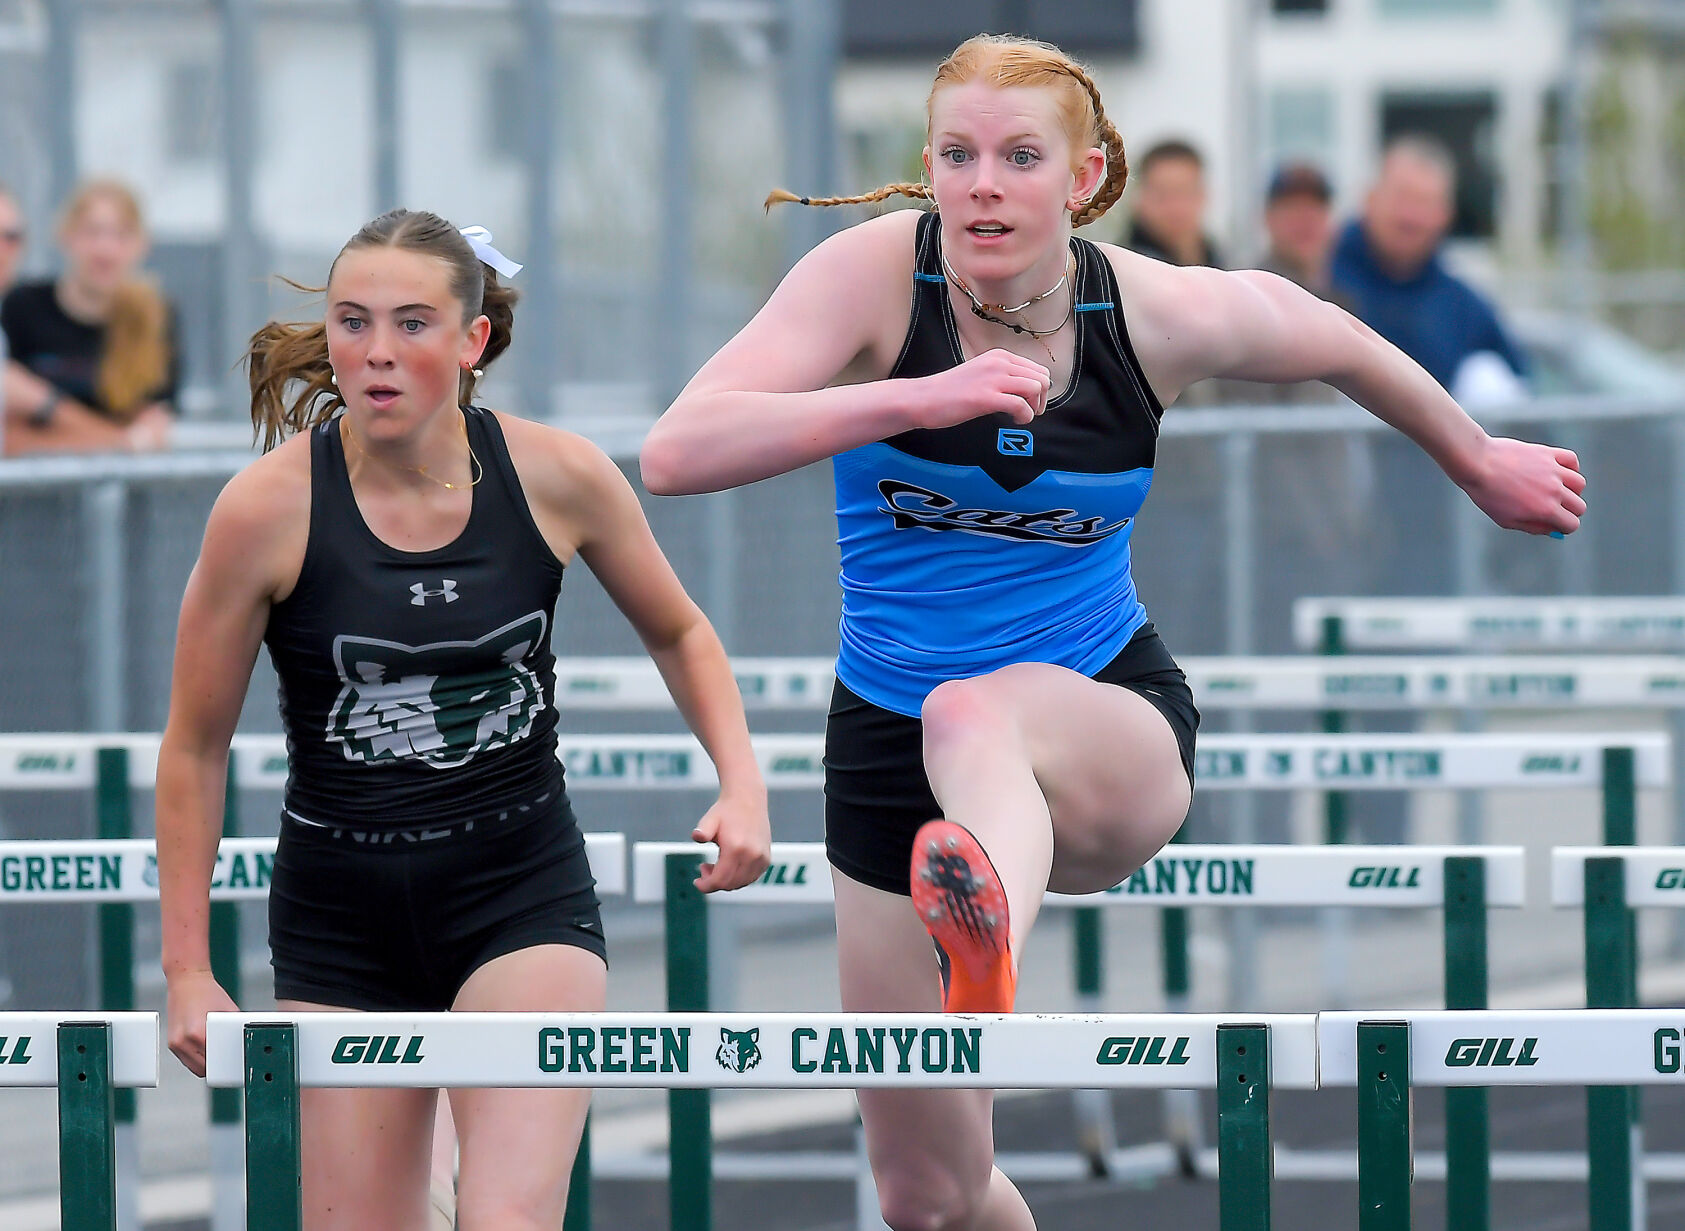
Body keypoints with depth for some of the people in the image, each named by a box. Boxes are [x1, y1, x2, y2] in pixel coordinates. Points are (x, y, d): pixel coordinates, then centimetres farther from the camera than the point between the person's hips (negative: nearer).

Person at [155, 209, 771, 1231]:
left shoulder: (558, 478, -8)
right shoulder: (269, 508, -12)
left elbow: (679, 631, 13)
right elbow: (195, 747, 0)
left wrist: (741, 783, -3)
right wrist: (187, 970, -1)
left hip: (524, 894, -1)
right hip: (340, 914, 1)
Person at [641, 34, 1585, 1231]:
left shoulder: (1162, 315, -7)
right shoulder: (875, 276, -12)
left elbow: (1332, 341, 16)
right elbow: (678, 453, -27)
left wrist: (1481, 463, 31)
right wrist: (918, 398, -36)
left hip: (1113, 730, -2)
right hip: (889, 738, 2)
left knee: (977, 716, -41)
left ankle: (991, 941, -75)